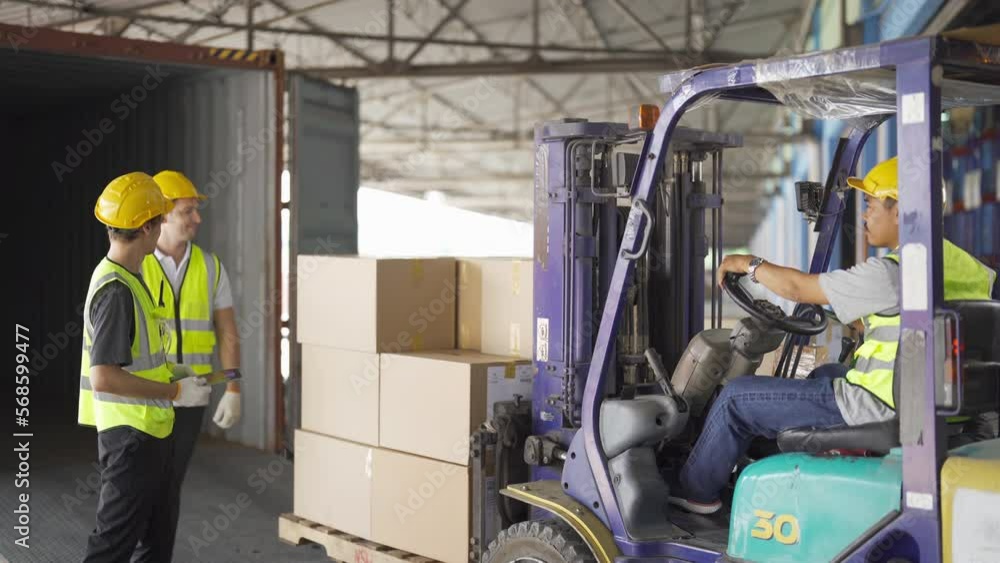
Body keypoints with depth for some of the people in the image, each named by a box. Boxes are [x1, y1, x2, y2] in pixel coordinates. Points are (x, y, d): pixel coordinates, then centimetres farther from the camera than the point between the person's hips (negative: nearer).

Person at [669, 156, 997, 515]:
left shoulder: (891, 273, -23)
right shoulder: (961, 263, 4)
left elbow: (797, 288, -16)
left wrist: (749, 264, 3)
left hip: (875, 409, -9)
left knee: (737, 397, 2)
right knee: (826, 373, 38)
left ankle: (696, 491, 21)